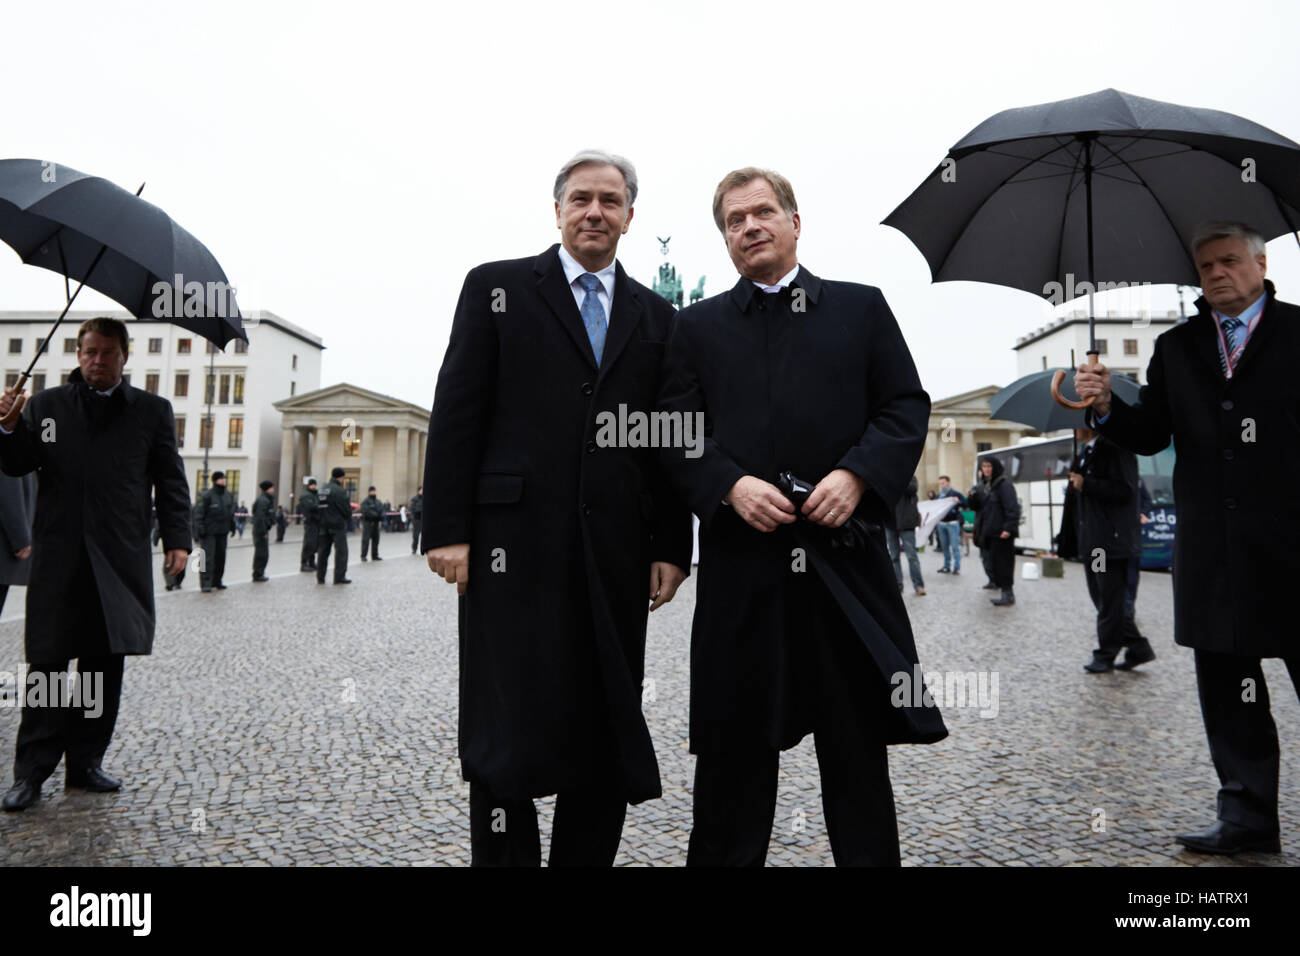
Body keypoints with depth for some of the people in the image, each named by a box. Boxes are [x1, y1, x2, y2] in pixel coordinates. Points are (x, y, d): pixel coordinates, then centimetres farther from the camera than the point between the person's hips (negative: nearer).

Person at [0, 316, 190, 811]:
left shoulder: (153, 410, 8)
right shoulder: (44, 405, 9)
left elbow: (171, 480, 5)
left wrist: (176, 538, -4)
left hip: (120, 560, 1)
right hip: (58, 557, 0)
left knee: (105, 665, 7)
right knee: (47, 664, 2)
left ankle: (86, 762, 20)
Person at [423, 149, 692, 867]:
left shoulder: (657, 317, 15)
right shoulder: (498, 287, 7)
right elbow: (456, 413, 0)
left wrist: (671, 546, 5)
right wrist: (447, 529, -7)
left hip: (616, 550, 4)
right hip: (515, 539, -3)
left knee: (608, 734, 9)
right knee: (511, 728, 0)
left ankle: (587, 857, 25)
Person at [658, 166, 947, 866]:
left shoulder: (862, 307, 13)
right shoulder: (698, 326, 13)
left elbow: (906, 407, 6)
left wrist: (857, 474, -11)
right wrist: (730, 485, -13)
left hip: (844, 552, 0)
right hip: (739, 557, 0)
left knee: (857, 739, 11)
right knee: (733, 742, 9)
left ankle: (869, 855, 28)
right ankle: (723, 855, 25)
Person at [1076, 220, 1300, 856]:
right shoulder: (1176, 348, 13)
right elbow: (1150, 436, 7)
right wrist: (1107, 406, -10)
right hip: (1212, 550, 4)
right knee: (1227, 687, 8)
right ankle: (1248, 818, 19)